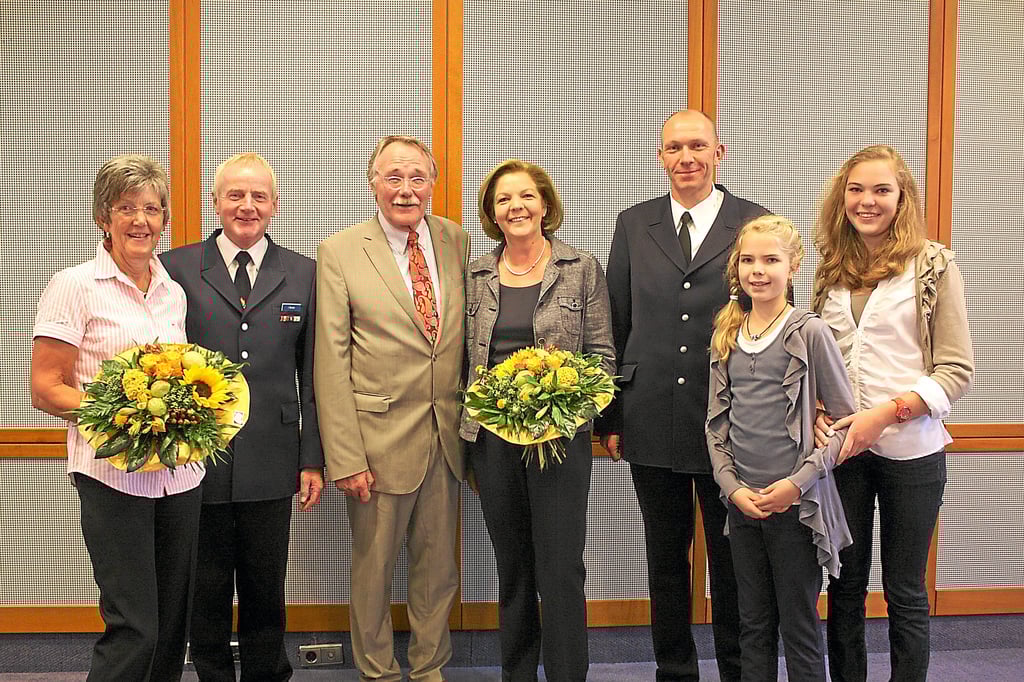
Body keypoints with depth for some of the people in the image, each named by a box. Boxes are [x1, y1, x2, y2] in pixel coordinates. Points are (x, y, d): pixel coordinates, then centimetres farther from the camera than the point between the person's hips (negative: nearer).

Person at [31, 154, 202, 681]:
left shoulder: (173, 291, 12)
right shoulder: (75, 286, -5)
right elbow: (46, 391, -7)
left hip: (179, 472, 6)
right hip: (113, 474, -5)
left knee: (172, 622, 13)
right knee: (133, 628, -6)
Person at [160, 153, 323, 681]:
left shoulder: (303, 274, 6)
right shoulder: (176, 268, 1)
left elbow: (312, 374, 5)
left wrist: (313, 459, 3)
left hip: (270, 464, 1)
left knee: (266, 591, 13)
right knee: (206, 591, 12)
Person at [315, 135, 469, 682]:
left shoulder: (455, 241, 6)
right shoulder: (339, 253, -6)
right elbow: (330, 364, -9)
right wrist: (344, 457, -13)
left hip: (447, 434, 4)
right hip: (379, 438, -3)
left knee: (439, 567, 16)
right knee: (373, 569, 11)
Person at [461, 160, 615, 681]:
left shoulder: (582, 269, 0)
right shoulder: (476, 276, 8)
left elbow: (602, 354, 1)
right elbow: (469, 359, 11)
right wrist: (468, 433, 7)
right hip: (492, 437, 3)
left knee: (561, 570, -4)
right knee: (512, 568, 14)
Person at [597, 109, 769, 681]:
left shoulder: (759, 225, -1)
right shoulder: (633, 226, 6)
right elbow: (616, 327, 7)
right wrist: (610, 417, 4)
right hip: (652, 423, 2)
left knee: (733, 562, 11)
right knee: (666, 560, 14)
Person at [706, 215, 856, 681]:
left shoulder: (809, 333, -7)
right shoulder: (726, 336, 7)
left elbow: (845, 420, -6)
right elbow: (716, 422, 10)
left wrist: (798, 482, -13)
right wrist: (732, 486, -2)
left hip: (795, 503, -4)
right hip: (742, 501, 4)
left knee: (799, 626, 7)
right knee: (753, 624, 15)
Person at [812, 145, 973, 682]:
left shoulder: (933, 265, -3)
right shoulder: (831, 270, 9)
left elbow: (956, 370, -7)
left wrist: (885, 413, -18)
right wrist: (815, 411, -6)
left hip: (909, 450, -3)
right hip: (840, 446, 4)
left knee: (905, 593, 8)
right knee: (845, 586, 12)